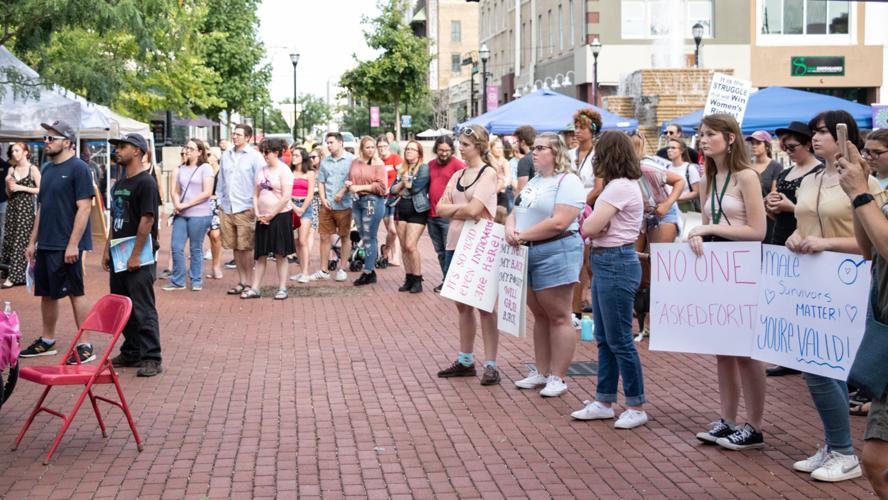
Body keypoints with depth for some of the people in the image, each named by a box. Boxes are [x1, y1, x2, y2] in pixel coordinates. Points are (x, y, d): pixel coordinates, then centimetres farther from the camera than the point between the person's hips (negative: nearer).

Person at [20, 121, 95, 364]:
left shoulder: (78, 168, -10)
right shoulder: (47, 169, 14)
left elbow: (84, 208, -16)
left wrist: (73, 244, -20)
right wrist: (32, 242, 16)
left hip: (66, 246, -8)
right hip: (45, 245, 8)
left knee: (75, 293, -2)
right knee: (46, 293, 13)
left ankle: (85, 346, 4)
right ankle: (47, 342, 25)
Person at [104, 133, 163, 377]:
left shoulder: (146, 182, -11)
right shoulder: (118, 185, 16)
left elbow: (147, 219, -16)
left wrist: (136, 255, -19)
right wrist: (107, 250, 14)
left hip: (139, 257, -9)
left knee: (143, 309, -7)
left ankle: (152, 358, -2)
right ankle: (131, 352, 24)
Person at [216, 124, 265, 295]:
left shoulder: (255, 157, -5)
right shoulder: (226, 155, 10)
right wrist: (220, 200, 14)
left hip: (245, 209, -5)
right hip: (227, 209, 5)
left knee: (246, 248, -2)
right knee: (235, 247, 10)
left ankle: (249, 282, 10)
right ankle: (241, 281, 20)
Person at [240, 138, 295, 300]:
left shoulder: (284, 171, -8)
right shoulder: (261, 171, 11)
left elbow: (285, 198, -15)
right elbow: (255, 194, 12)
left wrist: (271, 215, -13)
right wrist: (257, 214, -2)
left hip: (280, 215, -6)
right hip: (262, 218, 6)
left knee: (280, 254, 1)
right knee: (260, 255, 7)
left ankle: (282, 288, 8)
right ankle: (254, 288, 9)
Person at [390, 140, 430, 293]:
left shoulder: (423, 168, -4)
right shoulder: (402, 170, 16)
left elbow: (416, 187, -17)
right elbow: (393, 190, 9)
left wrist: (405, 182, 1)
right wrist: (403, 183, -10)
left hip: (417, 211, -7)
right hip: (401, 210, 7)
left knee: (411, 246, -14)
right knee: (404, 247, 5)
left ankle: (417, 280, -6)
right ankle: (409, 278, 12)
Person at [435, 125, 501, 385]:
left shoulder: (488, 173, -8)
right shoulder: (458, 175, 13)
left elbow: (473, 209, -18)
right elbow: (441, 208, 6)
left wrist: (453, 208, -1)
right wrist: (464, 210, -9)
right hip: (456, 244, 7)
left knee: (485, 306, -2)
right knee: (462, 305, 13)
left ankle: (491, 365, 2)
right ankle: (465, 361, 22)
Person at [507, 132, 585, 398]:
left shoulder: (567, 181, -10)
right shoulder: (534, 181, 19)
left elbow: (558, 223, -21)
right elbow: (516, 212, 18)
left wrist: (523, 236, -15)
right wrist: (510, 228, -6)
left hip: (556, 252, -9)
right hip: (528, 254, 9)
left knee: (558, 317, -2)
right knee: (540, 316, 13)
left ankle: (557, 377, 1)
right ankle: (541, 372, 20)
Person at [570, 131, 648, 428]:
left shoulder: (621, 187, -17)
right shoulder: (621, 185, 15)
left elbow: (589, 227, -18)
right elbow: (594, 228, 12)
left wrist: (589, 220, 1)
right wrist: (595, 224, -8)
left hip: (616, 264, -10)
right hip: (605, 262, 10)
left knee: (619, 340, -4)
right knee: (604, 339, 14)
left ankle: (636, 407, 5)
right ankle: (604, 402, 22)